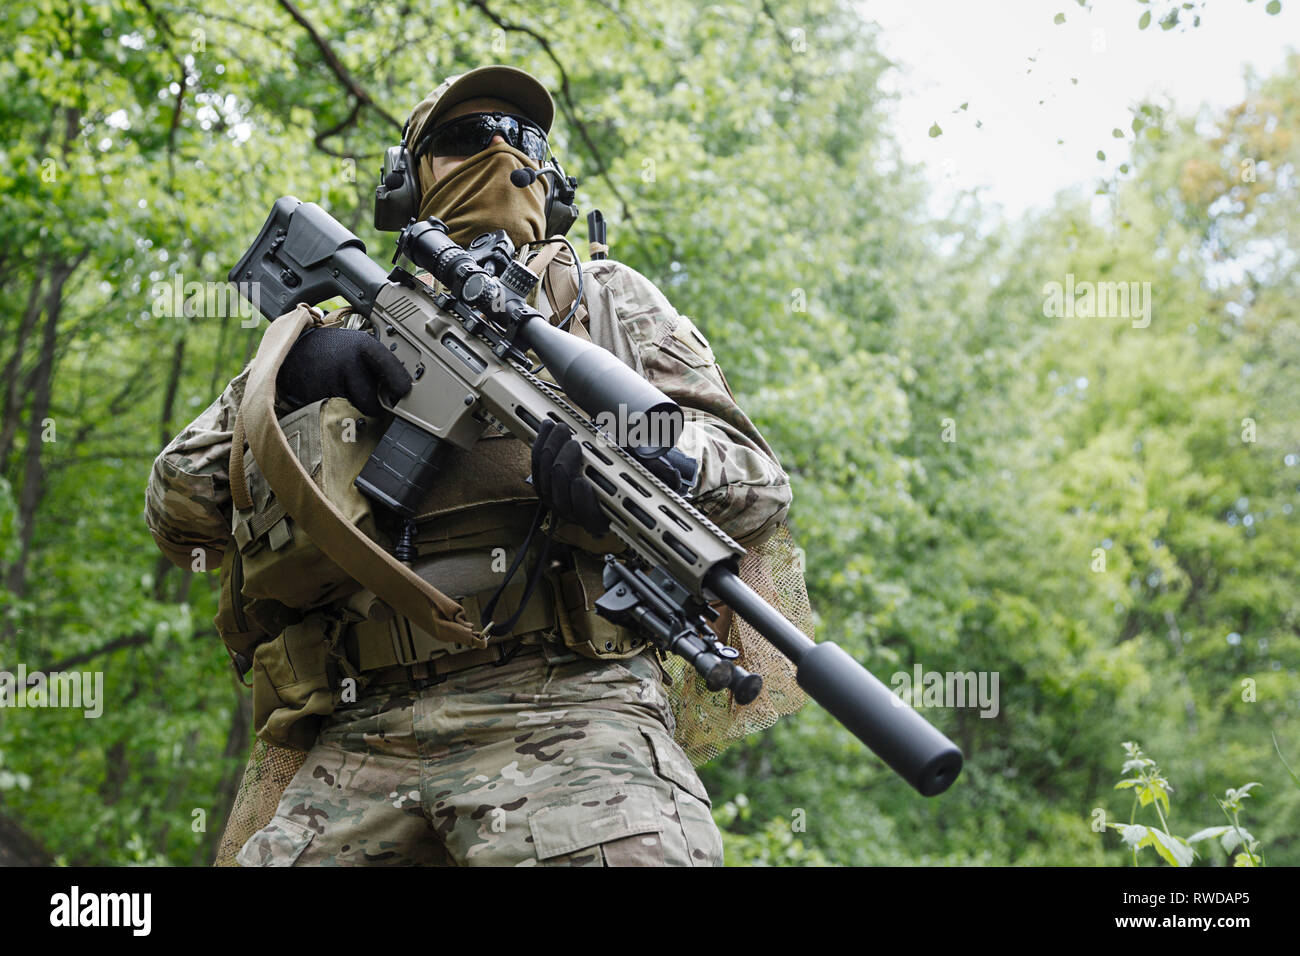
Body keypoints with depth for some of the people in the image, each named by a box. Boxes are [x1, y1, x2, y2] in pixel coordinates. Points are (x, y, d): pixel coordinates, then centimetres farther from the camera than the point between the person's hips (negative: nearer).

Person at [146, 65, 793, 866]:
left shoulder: (602, 296, 22)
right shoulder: (356, 332, 25)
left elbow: (758, 484, 12)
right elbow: (180, 516, 20)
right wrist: (282, 376, 2)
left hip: (562, 706, -3)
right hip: (368, 733, 3)